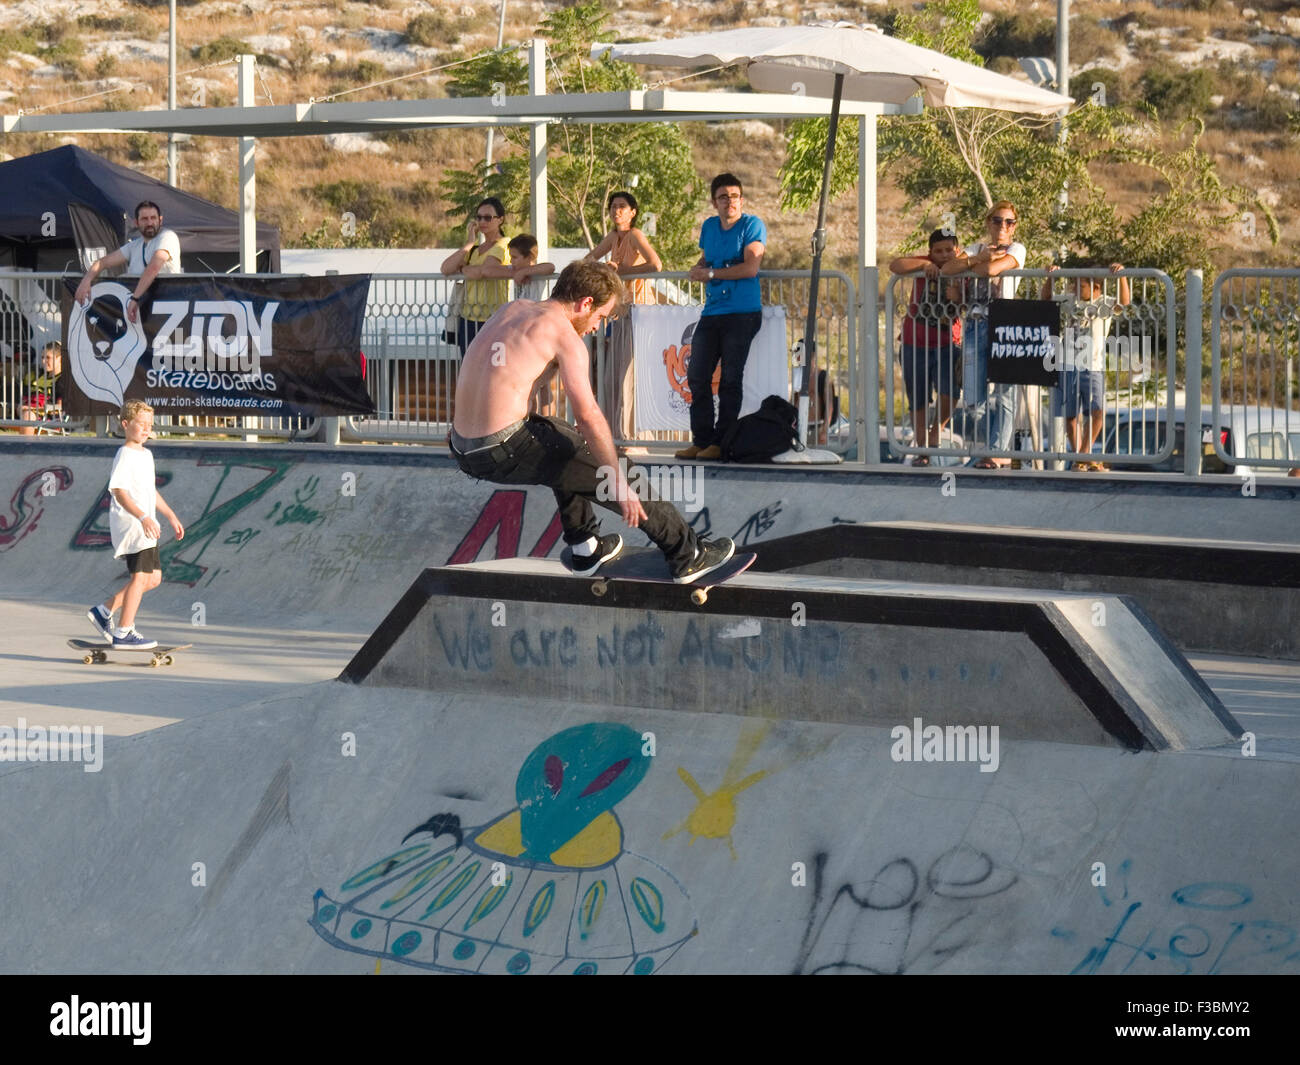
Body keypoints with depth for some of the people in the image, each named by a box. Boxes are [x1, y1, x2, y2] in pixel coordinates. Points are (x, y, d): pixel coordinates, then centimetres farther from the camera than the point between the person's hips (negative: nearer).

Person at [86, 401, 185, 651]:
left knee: (153, 578, 11)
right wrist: (143, 517, -31)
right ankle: (123, 633, -4)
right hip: (130, 524, -10)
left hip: (146, 526, 10)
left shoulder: (146, 455, 17)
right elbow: (119, 490, -22)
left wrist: (171, 517, 28)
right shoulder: (124, 455, -12)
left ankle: (104, 611, 19)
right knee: (140, 576, -10)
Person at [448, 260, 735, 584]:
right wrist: (620, 485, -11)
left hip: (464, 450, 8)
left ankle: (585, 548, 43)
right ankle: (688, 556, 17)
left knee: (564, 443, 36)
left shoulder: (513, 309, 15)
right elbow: (588, 416, -15)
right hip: (506, 451, -8)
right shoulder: (565, 335, -8)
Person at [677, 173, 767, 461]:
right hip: (712, 314, 6)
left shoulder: (752, 226, -4)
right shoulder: (709, 227, 15)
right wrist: (698, 268, 7)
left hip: (742, 315, -6)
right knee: (697, 377, 1)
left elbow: (751, 267, -15)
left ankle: (721, 442, 0)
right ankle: (701, 440, 7)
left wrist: (711, 273, -11)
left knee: (730, 379, -5)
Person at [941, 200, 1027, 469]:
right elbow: (945, 269, 2)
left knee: (1003, 392, -6)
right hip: (975, 323, 5)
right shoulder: (978, 247, 17)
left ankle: (997, 451, -2)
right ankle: (1003, 449, 11)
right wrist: (977, 259, -8)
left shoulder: (1016, 250, 2)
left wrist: (967, 265, 2)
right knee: (978, 395, 0)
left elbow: (992, 269, -17)